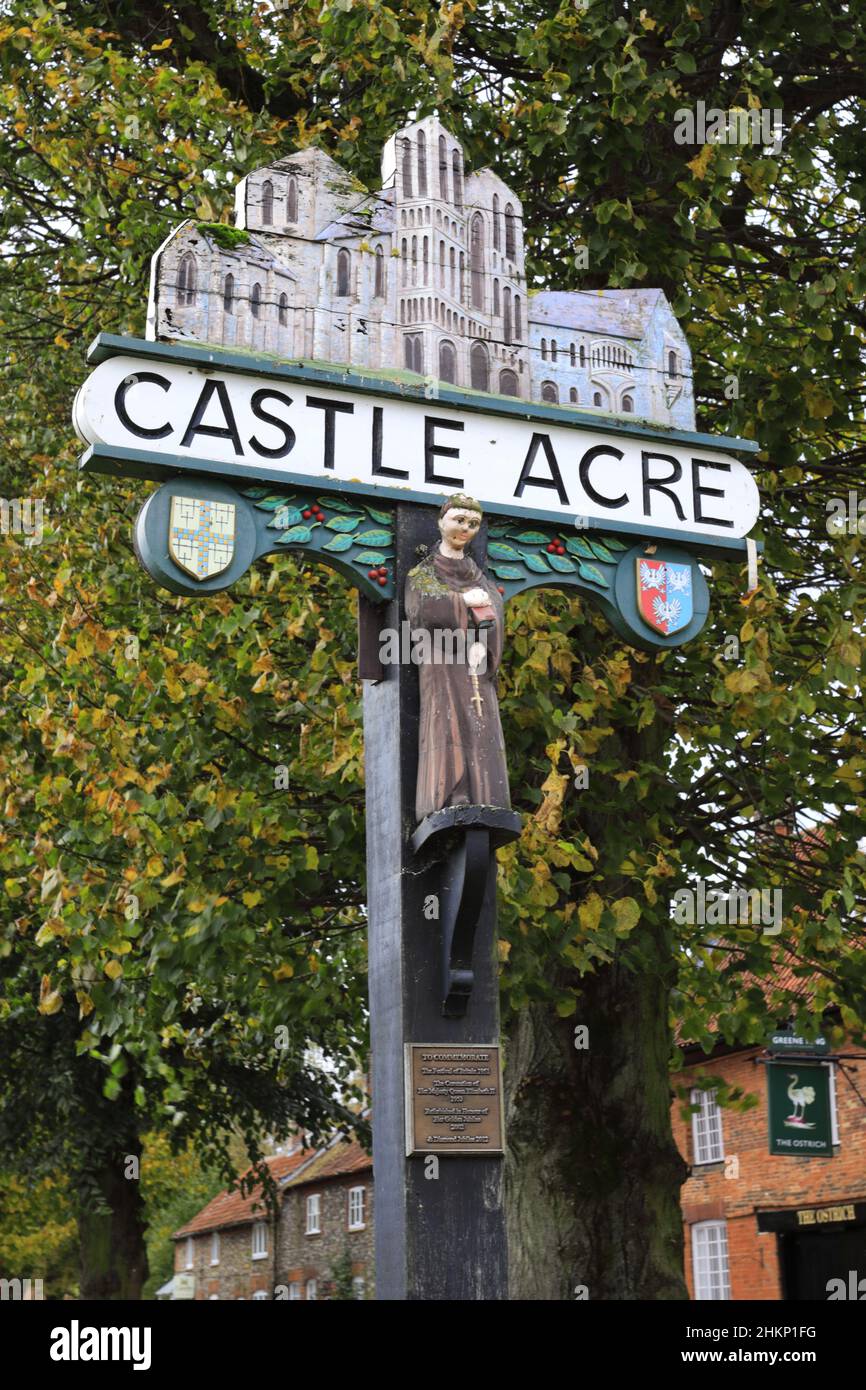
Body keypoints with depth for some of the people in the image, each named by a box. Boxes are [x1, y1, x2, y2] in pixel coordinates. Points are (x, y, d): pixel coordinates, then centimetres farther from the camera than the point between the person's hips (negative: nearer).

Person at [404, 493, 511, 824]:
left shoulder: (477, 576, 22)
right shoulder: (421, 573, 11)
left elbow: (495, 610, 4)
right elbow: (422, 608, -9)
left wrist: (481, 645, -15)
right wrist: (465, 601, -4)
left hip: (476, 663, 4)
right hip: (441, 662, -4)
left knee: (480, 731, -8)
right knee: (447, 728, -16)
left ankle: (482, 803, -14)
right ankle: (450, 804, -24)